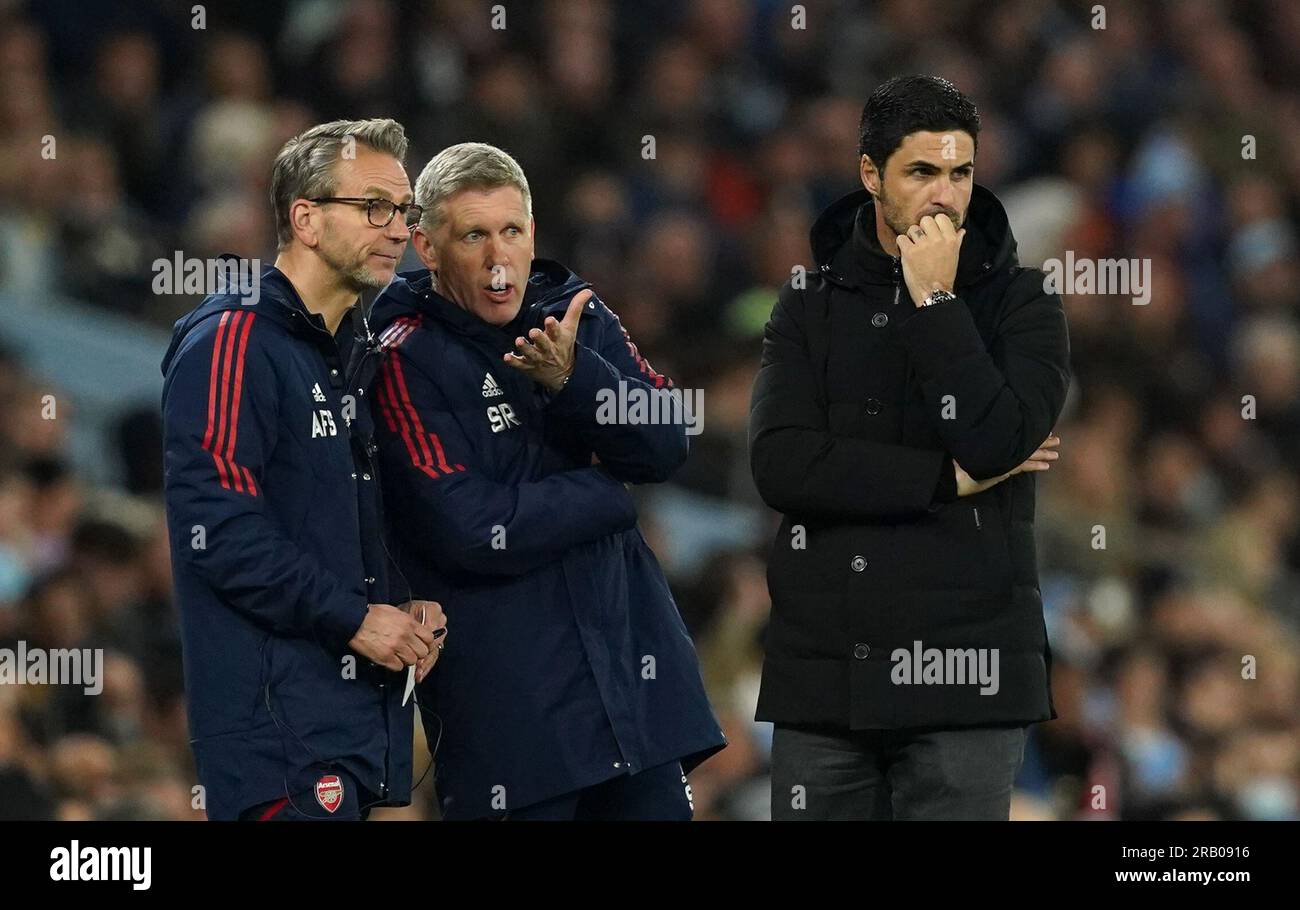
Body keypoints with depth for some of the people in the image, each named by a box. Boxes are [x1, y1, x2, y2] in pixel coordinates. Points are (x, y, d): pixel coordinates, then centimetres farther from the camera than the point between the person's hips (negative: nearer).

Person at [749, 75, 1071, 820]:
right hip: (824, 672, 2)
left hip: (961, 675, -2)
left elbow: (997, 442, -14)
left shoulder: (1020, 304, 4)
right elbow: (781, 467, -6)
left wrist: (935, 302, -11)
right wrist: (948, 480, -10)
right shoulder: (810, 306, 10)